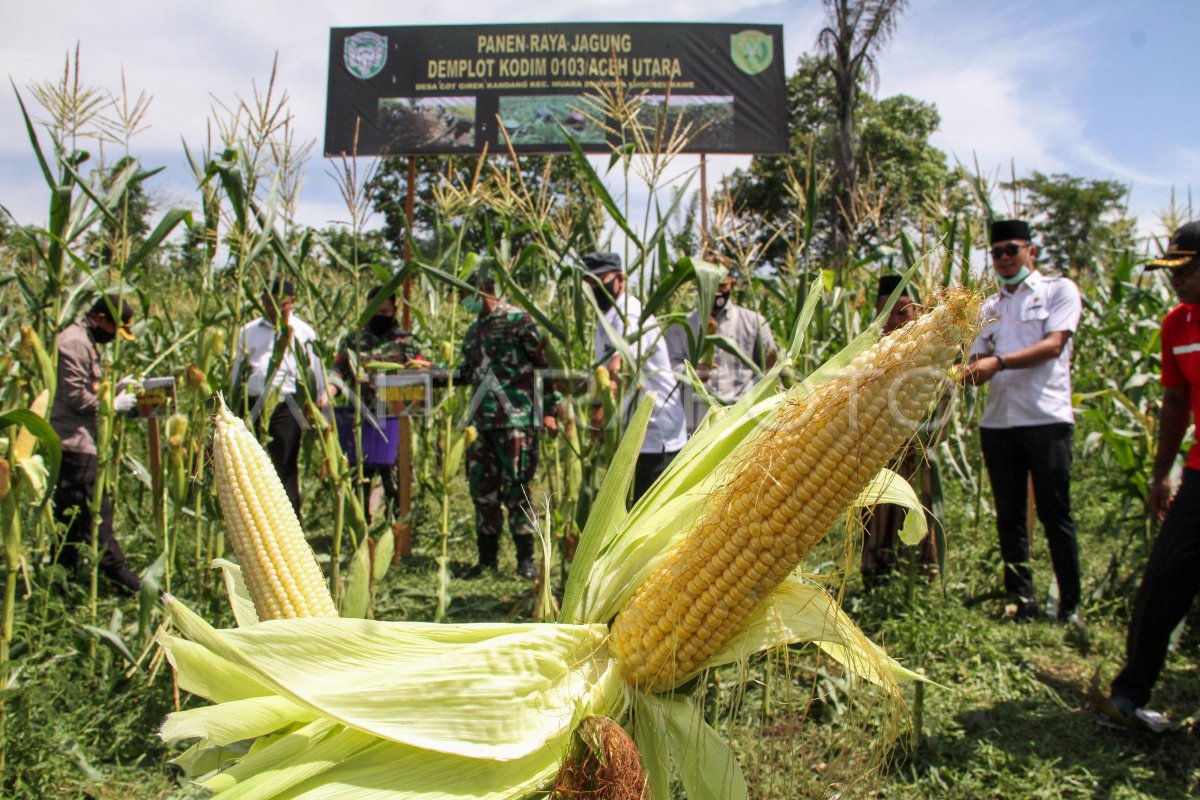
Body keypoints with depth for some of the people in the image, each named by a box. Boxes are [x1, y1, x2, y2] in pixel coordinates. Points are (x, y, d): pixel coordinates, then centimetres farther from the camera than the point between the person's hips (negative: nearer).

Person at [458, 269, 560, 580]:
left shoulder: (519, 321, -3)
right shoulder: (473, 331, 19)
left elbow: (546, 364, -5)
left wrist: (550, 409, -9)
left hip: (517, 419, -7)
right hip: (482, 421, 7)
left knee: (516, 489, -3)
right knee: (482, 490, 9)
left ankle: (526, 558, 10)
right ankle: (487, 557, 21)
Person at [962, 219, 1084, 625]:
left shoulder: (1059, 290, 5)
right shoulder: (989, 307, 19)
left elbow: (1054, 345, -9)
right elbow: (978, 359, 12)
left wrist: (998, 363, -22)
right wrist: (967, 373, -12)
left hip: (1046, 417, -5)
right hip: (997, 421, 5)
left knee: (1055, 514, -3)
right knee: (1009, 516, 7)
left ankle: (1070, 606, 6)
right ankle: (1022, 600, 15)